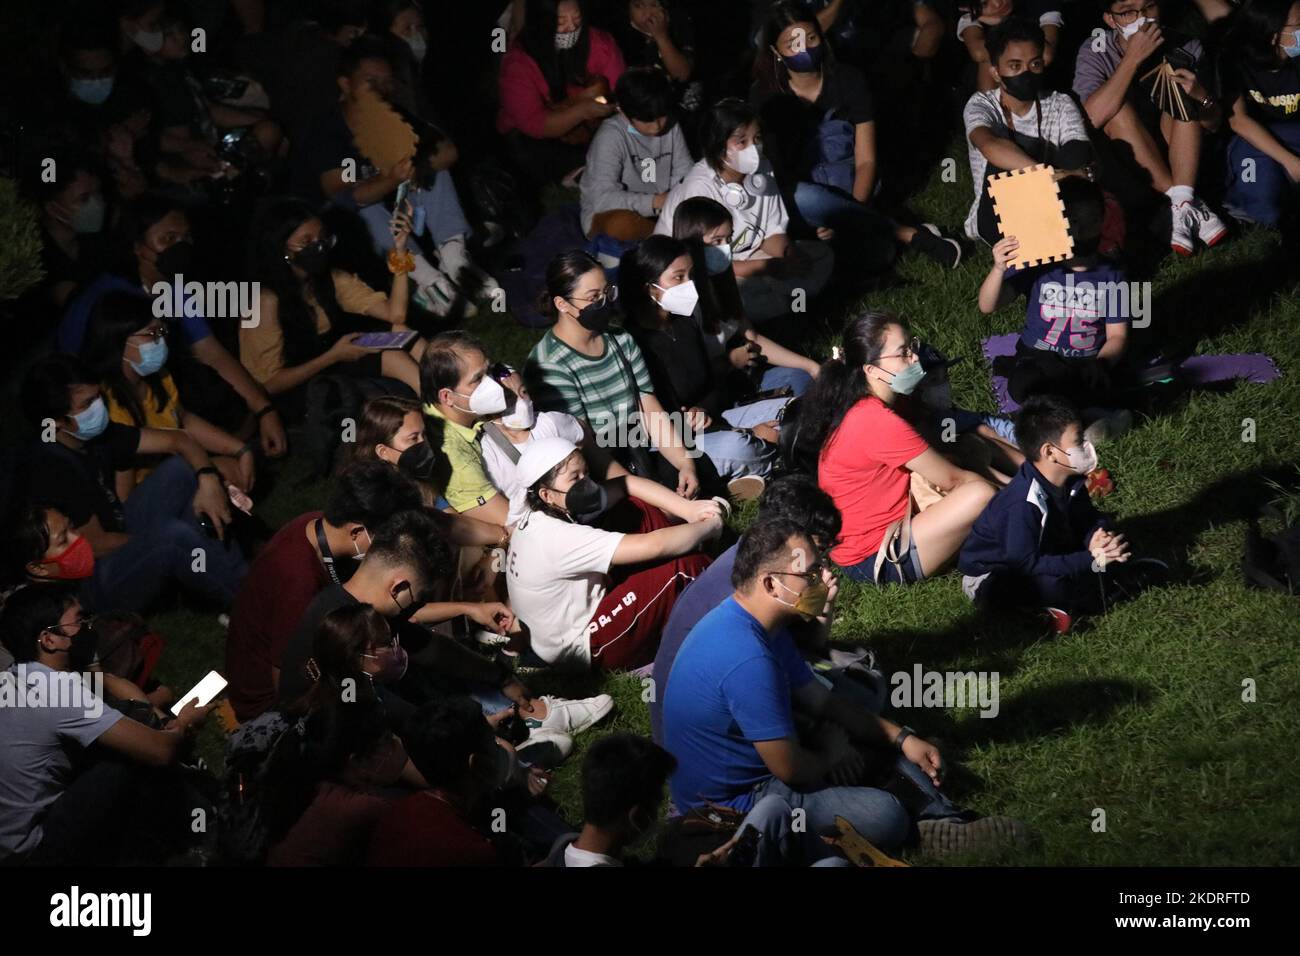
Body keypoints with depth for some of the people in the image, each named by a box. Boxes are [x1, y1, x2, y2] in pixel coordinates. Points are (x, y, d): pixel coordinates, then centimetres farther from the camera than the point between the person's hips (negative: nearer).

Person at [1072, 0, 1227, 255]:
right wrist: (1133, 58, -34)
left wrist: (1201, 96, -28)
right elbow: (1091, 118, -30)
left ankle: (1182, 206, -31)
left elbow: (1213, 123, -4)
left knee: (1182, 90, -20)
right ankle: (1184, 205, -29)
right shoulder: (1095, 52, -13)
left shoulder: (1185, 49, -7)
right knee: (1120, 108, -28)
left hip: (1177, 156, 2)